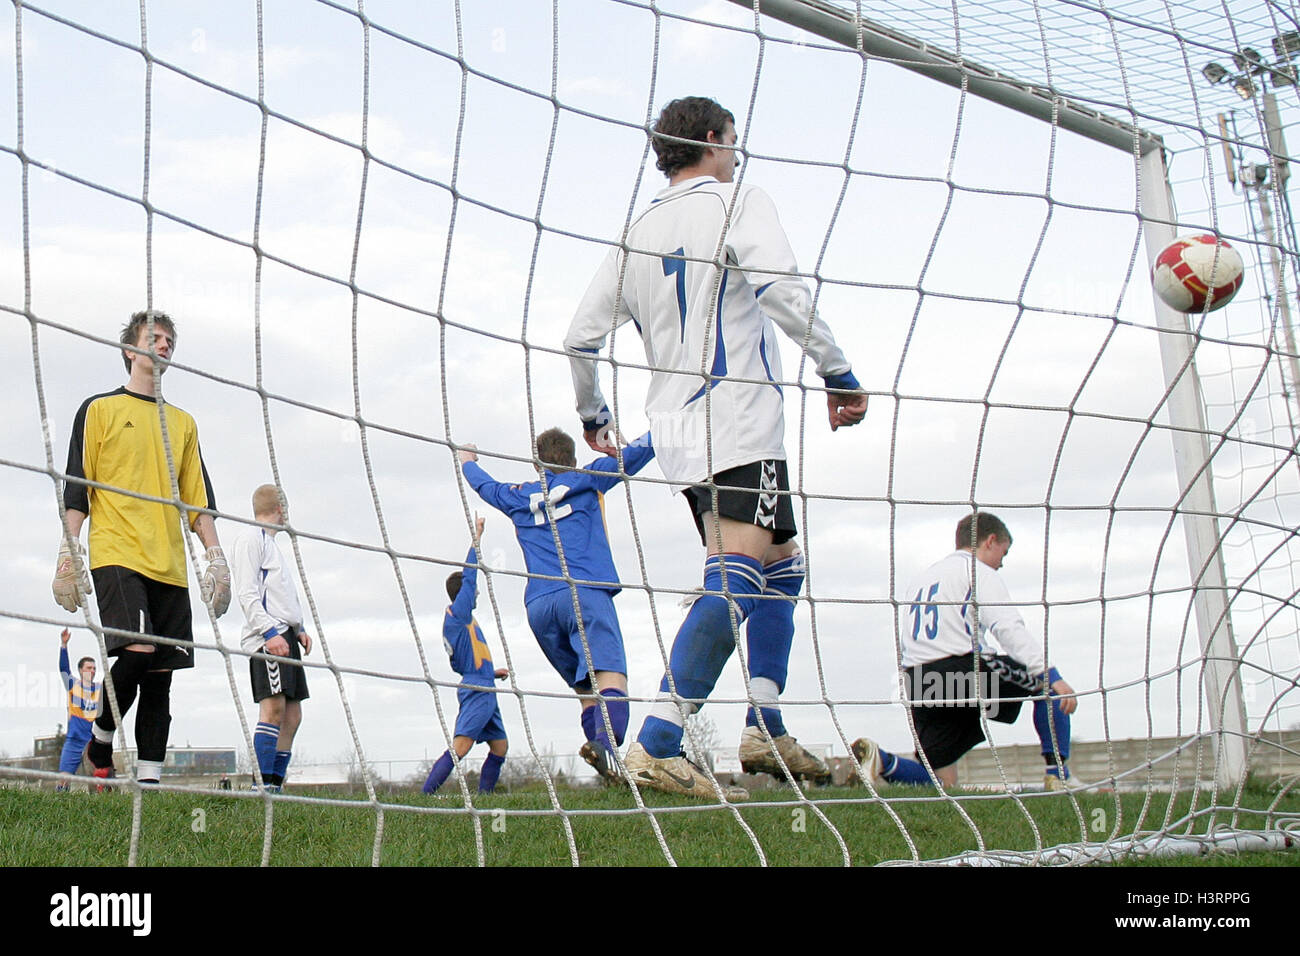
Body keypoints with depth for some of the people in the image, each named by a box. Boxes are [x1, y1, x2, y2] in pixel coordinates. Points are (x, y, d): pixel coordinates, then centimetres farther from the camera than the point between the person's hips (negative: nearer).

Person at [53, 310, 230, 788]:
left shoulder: (183, 422, 21)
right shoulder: (100, 408, 9)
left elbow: (197, 497, 20)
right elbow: (77, 486, 4)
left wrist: (215, 555, 10)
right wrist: (68, 551, -5)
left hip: (169, 564, 5)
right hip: (116, 553, -5)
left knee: (161, 671, -1)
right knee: (138, 649, -22)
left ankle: (148, 777, 1)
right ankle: (100, 740, 1)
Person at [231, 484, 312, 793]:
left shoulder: (269, 542, 26)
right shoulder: (251, 537, -2)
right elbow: (247, 593, -12)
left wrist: (298, 630, 15)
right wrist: (270, 632, -21)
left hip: (284, 635, 10)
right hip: (267, 636, -10)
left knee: (292, 713, 6)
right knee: (273, 706, -18)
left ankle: (276, 786, 7)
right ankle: (264, 787, -22)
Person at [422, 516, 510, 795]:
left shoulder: (459, 620, 21)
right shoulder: (457, 613, -4)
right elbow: (469, 576, -7)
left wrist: (492, 672, 25)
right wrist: (477, 538, -1)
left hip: (484, 691, 10)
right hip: (476, 692, -10)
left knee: (500, 745, 13)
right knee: (460, 746, -18)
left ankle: (484, 796, 15)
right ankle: (425, 796, -24)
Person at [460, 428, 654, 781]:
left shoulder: (518, 496, 26)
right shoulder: (586, 479, 17)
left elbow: (484, 484, 46)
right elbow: (637, 452, 21)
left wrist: (467, 461, 66)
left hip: (538, 605, 4)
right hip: (583, 591, -4)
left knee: (585, 685, 8)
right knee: (609, 672, -19)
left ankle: (597, 743, -13)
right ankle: (607, 744, -45)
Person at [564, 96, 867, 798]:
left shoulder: (638, 232, 18)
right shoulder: (738, 201, 0)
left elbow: (582, 335, 17)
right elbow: (783, 291, -17)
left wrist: (591, 414, 31)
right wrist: (838, 372, -11)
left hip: (677, 430, 8)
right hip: (738, 423, -8)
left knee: (779, 564, 17)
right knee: (734, 579, -15)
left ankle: (765, 732, 13)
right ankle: (656, 748, -24)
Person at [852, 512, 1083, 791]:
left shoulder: (919, 580, 29)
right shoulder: (978, 571, 4)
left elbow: (905, 643, 24)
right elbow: (1009, 628, -12)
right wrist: (1051, 677, -19)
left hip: (919, 686, 7)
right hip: (964, 669, -7)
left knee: (943, 782, 9)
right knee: (1048, 682, 13)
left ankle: (881, 762, -16)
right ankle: (1058, 775, 2)